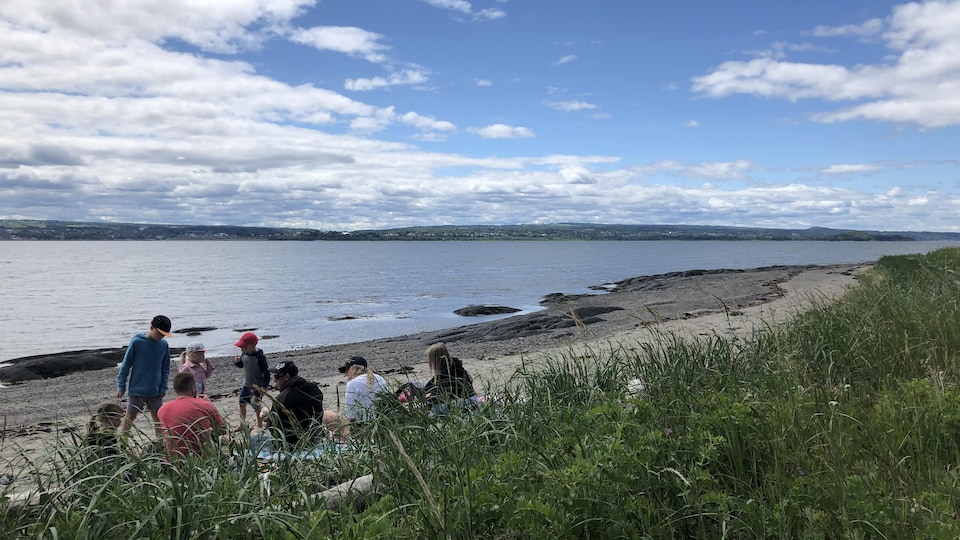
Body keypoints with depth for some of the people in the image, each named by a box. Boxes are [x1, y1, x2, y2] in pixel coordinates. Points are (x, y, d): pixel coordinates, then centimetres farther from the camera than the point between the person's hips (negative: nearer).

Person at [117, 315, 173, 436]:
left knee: (158, 418, 9)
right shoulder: (136, 342, -9)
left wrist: (163, 388, 1)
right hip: (137, 389, -3)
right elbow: (126, 365, -4)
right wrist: (121, 386, -4)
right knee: (129, 417, 2)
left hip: (155, 391, 4)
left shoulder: (164, 345, 2)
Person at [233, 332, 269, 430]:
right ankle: (242, 424, 38)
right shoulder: (244, 354, -3)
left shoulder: (259, 357, -24)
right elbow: (241, 365, 17)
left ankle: (260, 427, 19)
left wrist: (264, 388, -23)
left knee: (257, 407, 2)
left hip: (257, 387, -8)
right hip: (246, 385, 8)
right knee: (242, 404, 18)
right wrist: (237, 362, -7)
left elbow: (266, 373, -21)